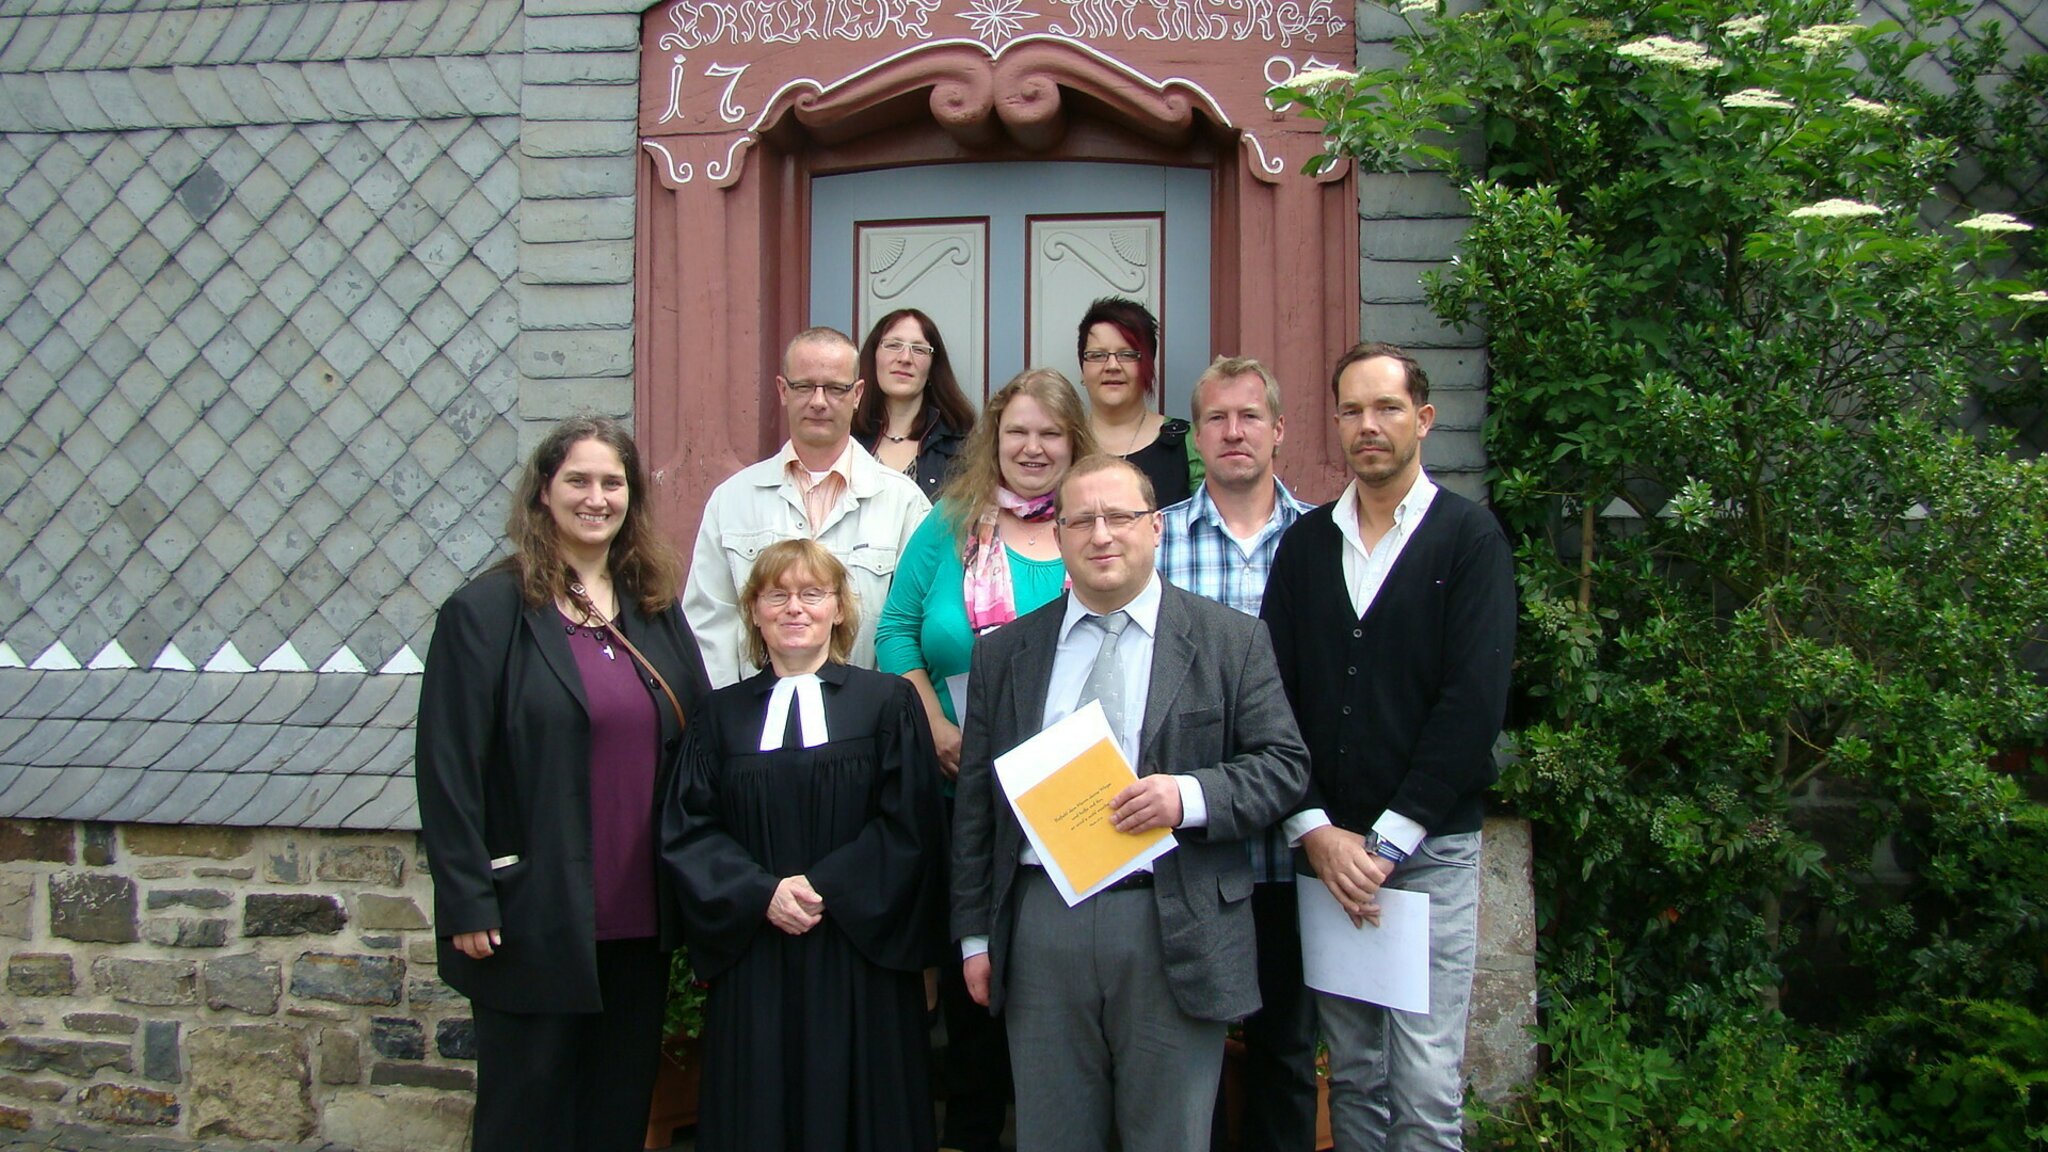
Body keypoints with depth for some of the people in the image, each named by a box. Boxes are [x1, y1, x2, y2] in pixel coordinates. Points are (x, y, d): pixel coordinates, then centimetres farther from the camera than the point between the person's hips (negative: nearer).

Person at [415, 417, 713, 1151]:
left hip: (640, 920, 5)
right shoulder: (485, 612, -7)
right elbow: (447, 769, -10)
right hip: (537, 919, -5)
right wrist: (466, 904, -13)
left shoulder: (656, 612, 8)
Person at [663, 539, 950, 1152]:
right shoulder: (721, 713, 9)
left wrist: (824, 889, -12)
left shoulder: (887, 702, 3)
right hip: (751, 956, 2)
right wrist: (761, 892, -12)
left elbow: (909, 825, -4)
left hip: (858, 954, -2)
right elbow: (686, 830, 3)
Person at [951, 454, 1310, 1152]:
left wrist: (1189, 796, -19)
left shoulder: (1231, 641, 2)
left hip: (1175, 931, -2)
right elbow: (976, 801, 10)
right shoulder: (1003, 654, 9)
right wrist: (975, 936, 7)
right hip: (1041, 930, 2)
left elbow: (1284, 765, -1)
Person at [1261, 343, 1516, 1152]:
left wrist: (1386, 842, -12)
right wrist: (1316, 830, -6)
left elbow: (1475, 701, -10)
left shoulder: (1469, 537, -1)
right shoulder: (1306, 540, 10)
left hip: (1430, 848, -3)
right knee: (1352, 1074, 11)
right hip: (1325, 846, 3)